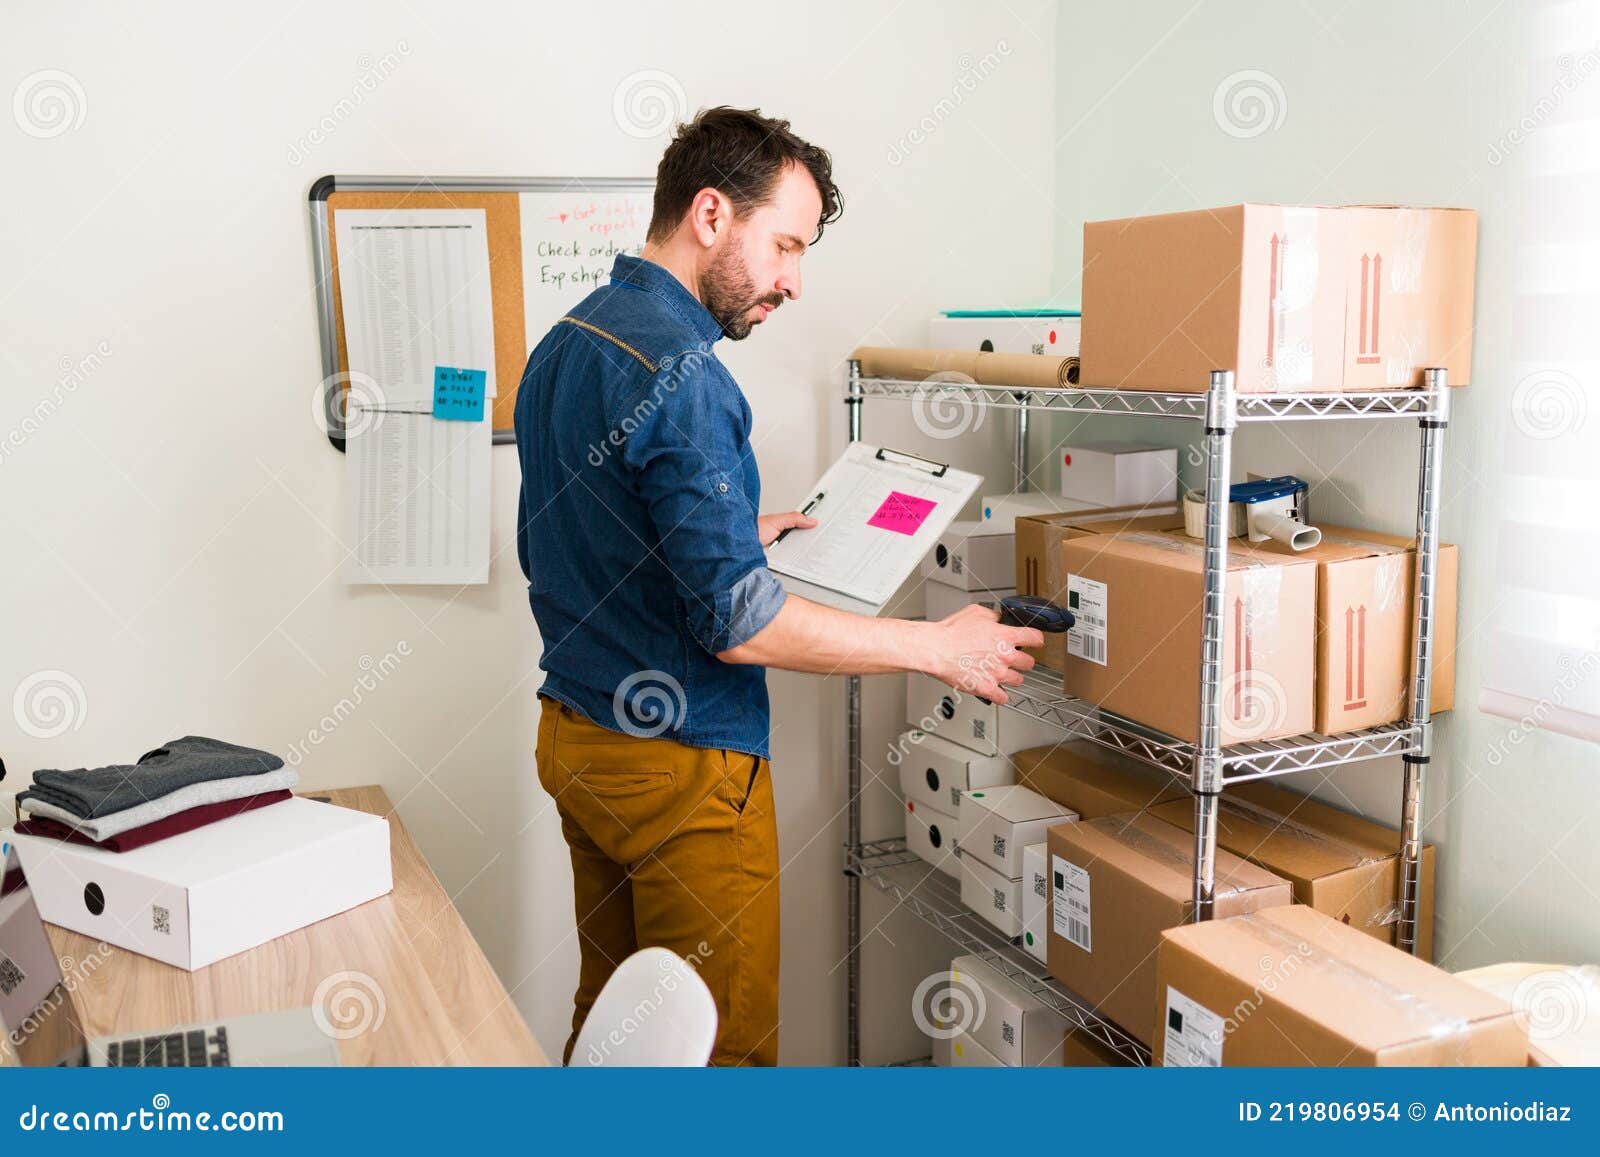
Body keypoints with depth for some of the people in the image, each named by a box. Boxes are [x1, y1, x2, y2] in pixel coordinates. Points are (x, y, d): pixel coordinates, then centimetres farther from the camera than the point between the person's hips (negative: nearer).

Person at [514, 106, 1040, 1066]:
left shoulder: (564, 345, 10)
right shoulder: (674, 370, -20)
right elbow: (737, 622, -24)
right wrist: (940, 647, -15)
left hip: (575, 736, 9)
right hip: (681, 766, -9)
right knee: (721, 1043, 5)